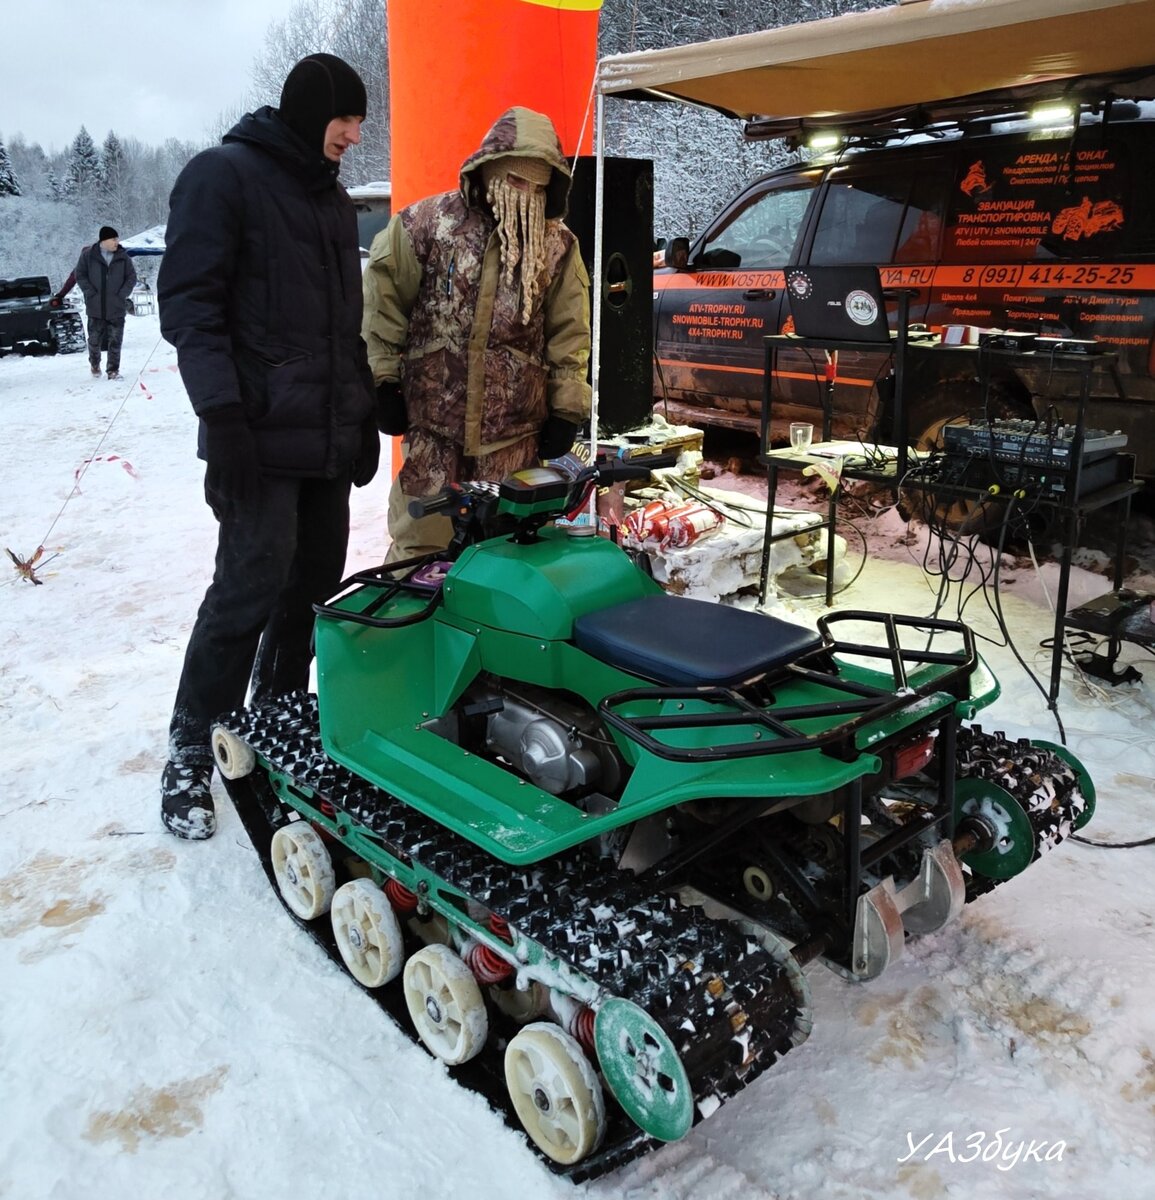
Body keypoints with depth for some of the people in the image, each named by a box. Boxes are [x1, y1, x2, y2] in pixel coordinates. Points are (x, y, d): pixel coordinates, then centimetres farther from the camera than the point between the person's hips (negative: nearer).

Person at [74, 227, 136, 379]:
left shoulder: (123, 256, 2)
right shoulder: (88, 255, -1)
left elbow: (131, 277, 6)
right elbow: (80, 275, 3)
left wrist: (122, 294, -4)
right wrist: (91, 292, -7)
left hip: (117, 307, 1)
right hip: (96, 307, -1)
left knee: (115, 340, -1)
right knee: (95, 339, 6)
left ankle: (113, 370, 7)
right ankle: (95, 364, 30)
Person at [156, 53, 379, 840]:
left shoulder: (334, 200, 20)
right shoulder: (223, 176, -2)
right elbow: (188, 302, -10)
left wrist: (367, 412, 18)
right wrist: (222, 416, -19)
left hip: (332, 438, 7)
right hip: (261, 435, -7)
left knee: (312, 587, 7)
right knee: (251, 588, -11)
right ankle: (190, 751, 4)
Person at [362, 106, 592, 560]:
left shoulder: (558, 245, 6)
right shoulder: (425, 224, 0)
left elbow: (569, 333, 7)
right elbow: (383, 301, 3)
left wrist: (566, 410, 4)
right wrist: (383, 382, 0)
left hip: (516, 431, 2)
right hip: (432, 421, -1)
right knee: (423, 539, 4)